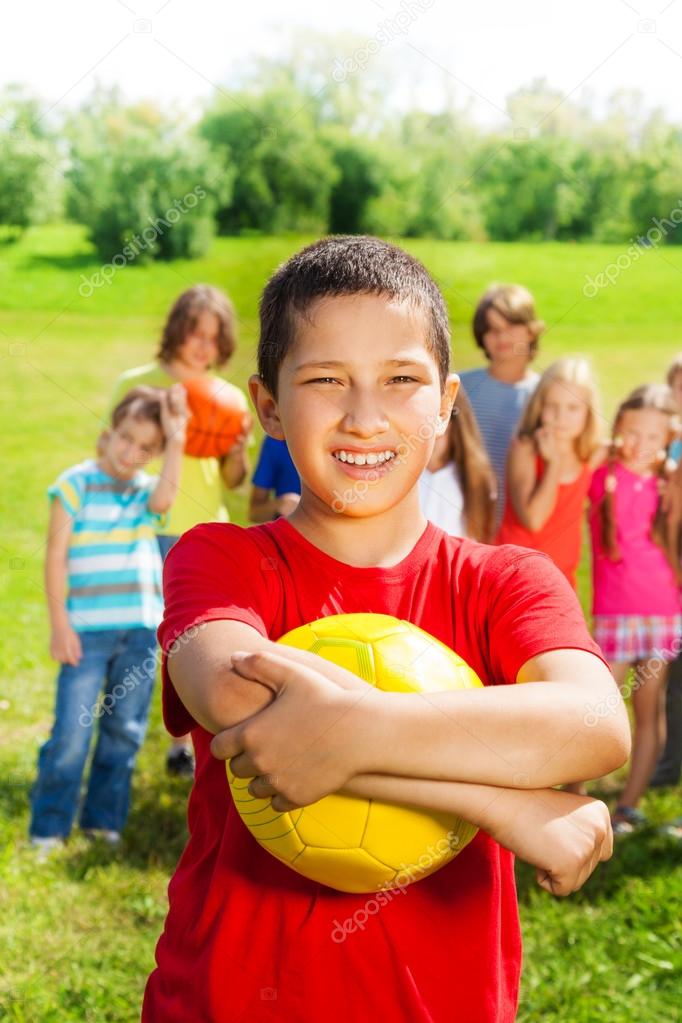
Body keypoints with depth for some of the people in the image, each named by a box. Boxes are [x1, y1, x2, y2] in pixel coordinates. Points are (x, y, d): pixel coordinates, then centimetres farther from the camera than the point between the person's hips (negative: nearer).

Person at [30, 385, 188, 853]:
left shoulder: (147, 490, 9)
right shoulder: (76, 484, -2)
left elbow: (163, 499, -18)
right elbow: (56, 557, -3)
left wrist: (176, 440, -16)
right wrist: (60, 625, -8)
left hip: (142, 632, 4)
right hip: (88, 632, -4)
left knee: (124, 731, 10)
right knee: (72, 733, -4)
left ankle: (104, 821, 23)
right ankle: (48, 829, 8)